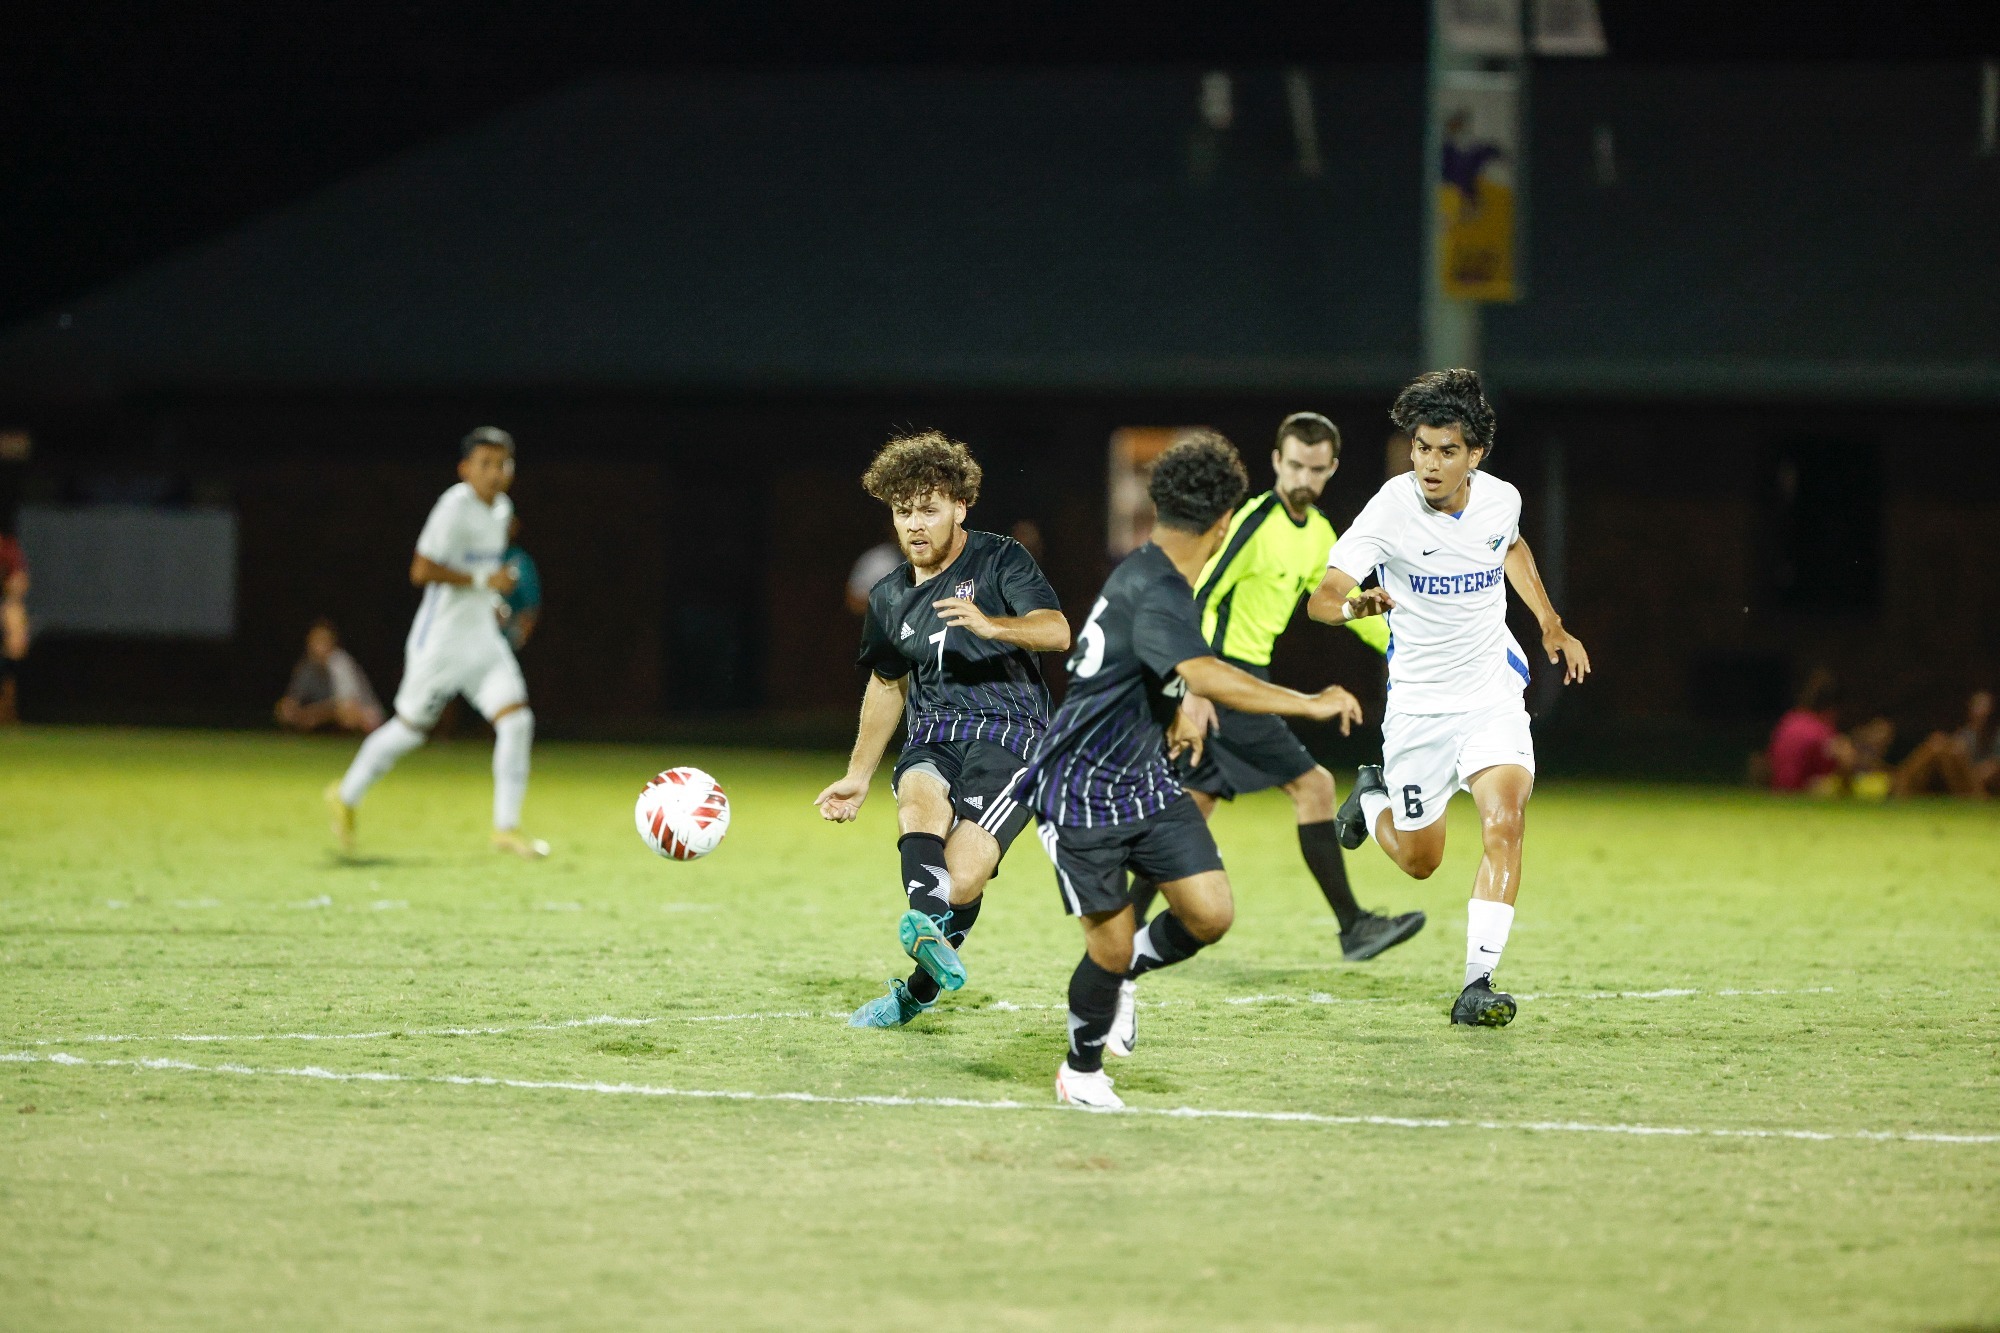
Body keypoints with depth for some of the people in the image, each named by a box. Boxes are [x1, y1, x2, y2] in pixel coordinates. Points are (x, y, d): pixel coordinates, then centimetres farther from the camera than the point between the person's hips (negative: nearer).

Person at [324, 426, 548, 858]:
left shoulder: (500, 509, 8)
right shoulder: (455, 507, -18)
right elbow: (422, 570, -25)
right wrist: (482, 581, -24)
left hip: (483, 636, 7)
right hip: (441, 639, -7)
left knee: (516, 720, -9)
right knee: (410, 728, 7)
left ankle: (506, 827, -5)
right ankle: (346, 797, 30)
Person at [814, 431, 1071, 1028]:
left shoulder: (1000, 560, -1)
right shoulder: (889, 596, 15)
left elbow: (1057, 630, -16)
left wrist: (990, 625, -36)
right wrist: (857, 777, 30)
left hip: (1008, 732, -4)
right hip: (933, 736, 4)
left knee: (960, 881, -19)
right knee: (919, 798, -34)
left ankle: (920, 988, 7)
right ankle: (929, 925, -59)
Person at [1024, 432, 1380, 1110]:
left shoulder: (1146, 572, 6)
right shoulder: (1156, 593, -26)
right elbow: (1207, 678, -42)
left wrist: (1171, 715, 41)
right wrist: (1311, 704, -38)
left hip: (1145, 779, 9)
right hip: (1082, 792, -9)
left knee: (1210, 912, -5)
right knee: (1112, 943, -4)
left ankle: (1116, 977, 23)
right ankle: (1083, 1070, 20)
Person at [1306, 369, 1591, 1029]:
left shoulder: (1500, 499, -7)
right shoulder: (1392, 509, -19)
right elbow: (1321, 597, -29)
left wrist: (1551, 624, 15)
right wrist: (1347, 603, -51)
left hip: (1493, 689, 2)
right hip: (1418, 698, -2)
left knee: (1504, 822, -22)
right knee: (1419, 860, 11)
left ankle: (1478, 983, -20)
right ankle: (1372, 796, 46)